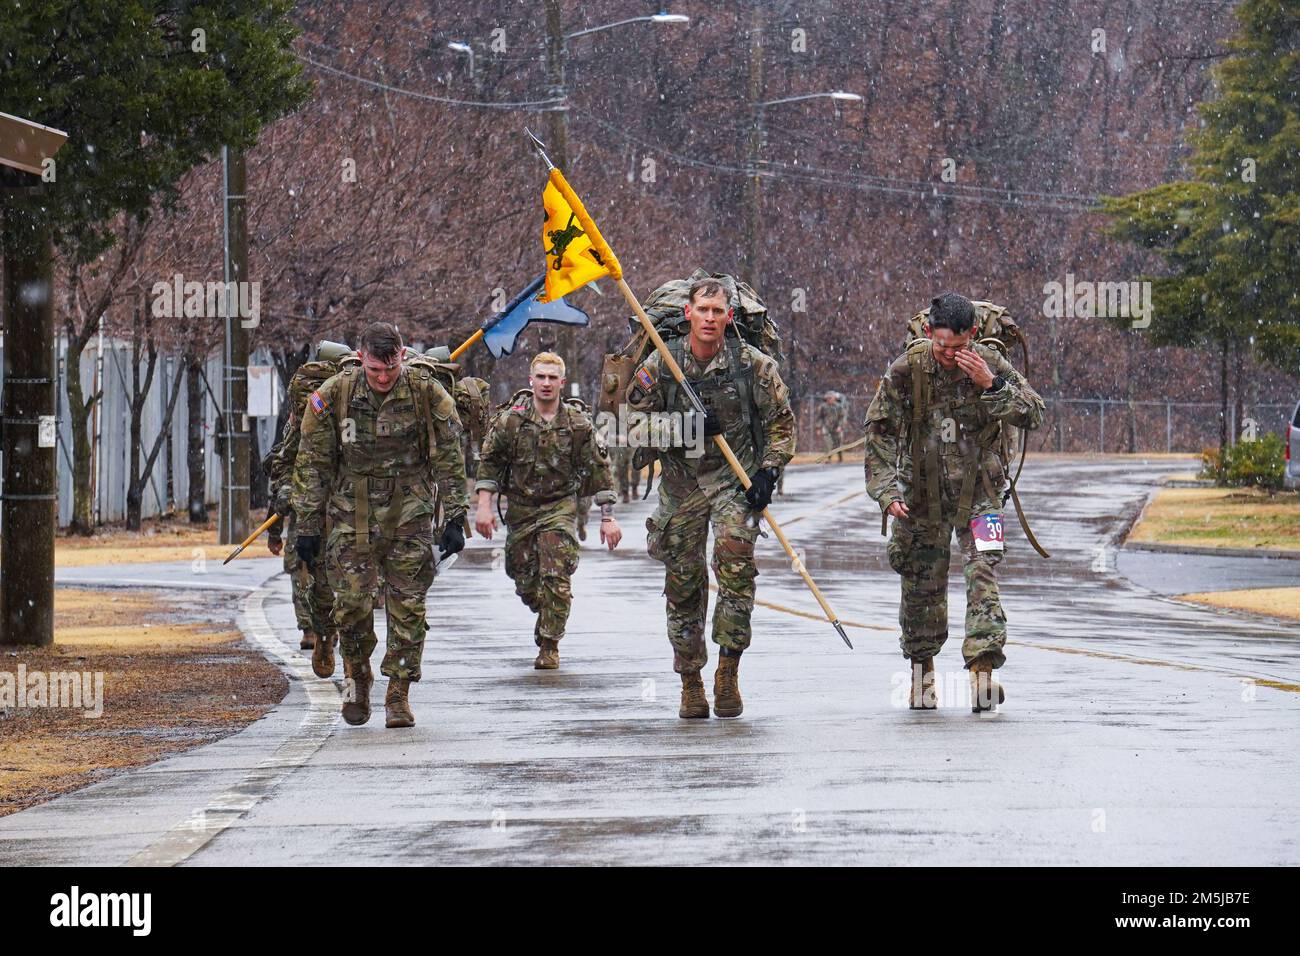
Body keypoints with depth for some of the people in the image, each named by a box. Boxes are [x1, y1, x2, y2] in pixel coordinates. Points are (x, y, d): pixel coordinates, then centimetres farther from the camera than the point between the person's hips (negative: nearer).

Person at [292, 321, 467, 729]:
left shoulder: (427, 393, -7)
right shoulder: (333, 396, -6)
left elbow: (450, 460, -1)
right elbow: (313, 463, 1)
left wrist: (454, 520, -5)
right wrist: (308, 526, 0)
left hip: (409, 515, 0)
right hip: (352, 516, 1)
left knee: (407, 607, -3)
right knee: (350, 604, -5)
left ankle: (399, 695, 5)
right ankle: (357, 677, 19)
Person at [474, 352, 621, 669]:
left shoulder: (578, 423, -4)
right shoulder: (511, 419, -5)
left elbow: (599, 469, 1)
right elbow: (489, 461, 1)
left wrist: (608, 517, -2)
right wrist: (484, 505, -8)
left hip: (560, 507, -2)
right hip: (520, 508, 2)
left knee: (556, 577, -15)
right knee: (524, 581, 7)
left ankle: (549, 645, -7)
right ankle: (547, 616, 38)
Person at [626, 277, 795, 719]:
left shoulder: (752, 363, -5)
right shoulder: (660, 364, -3)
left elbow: (780, 419, 4)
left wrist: (768, 471, -7)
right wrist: (684, 427, -15)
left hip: (736, 476, -2)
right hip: (681, 479, 2)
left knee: (735, 555, -24)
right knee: (683, 582, 4)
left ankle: (729, 671, -15)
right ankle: (690, 682, 17)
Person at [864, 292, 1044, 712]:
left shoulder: (989, 364, -8)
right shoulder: (906, 370, -10)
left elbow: (1033, 414, -12)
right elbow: (880, 432, -6)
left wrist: (991, 386, -25)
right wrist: (886, 490, -16)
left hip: (978, 490, -1)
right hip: (922, 492, 1)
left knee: (982, 570, -17)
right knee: (922, 583, 7)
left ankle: (983, 666, -24)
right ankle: (921, 668, 26)